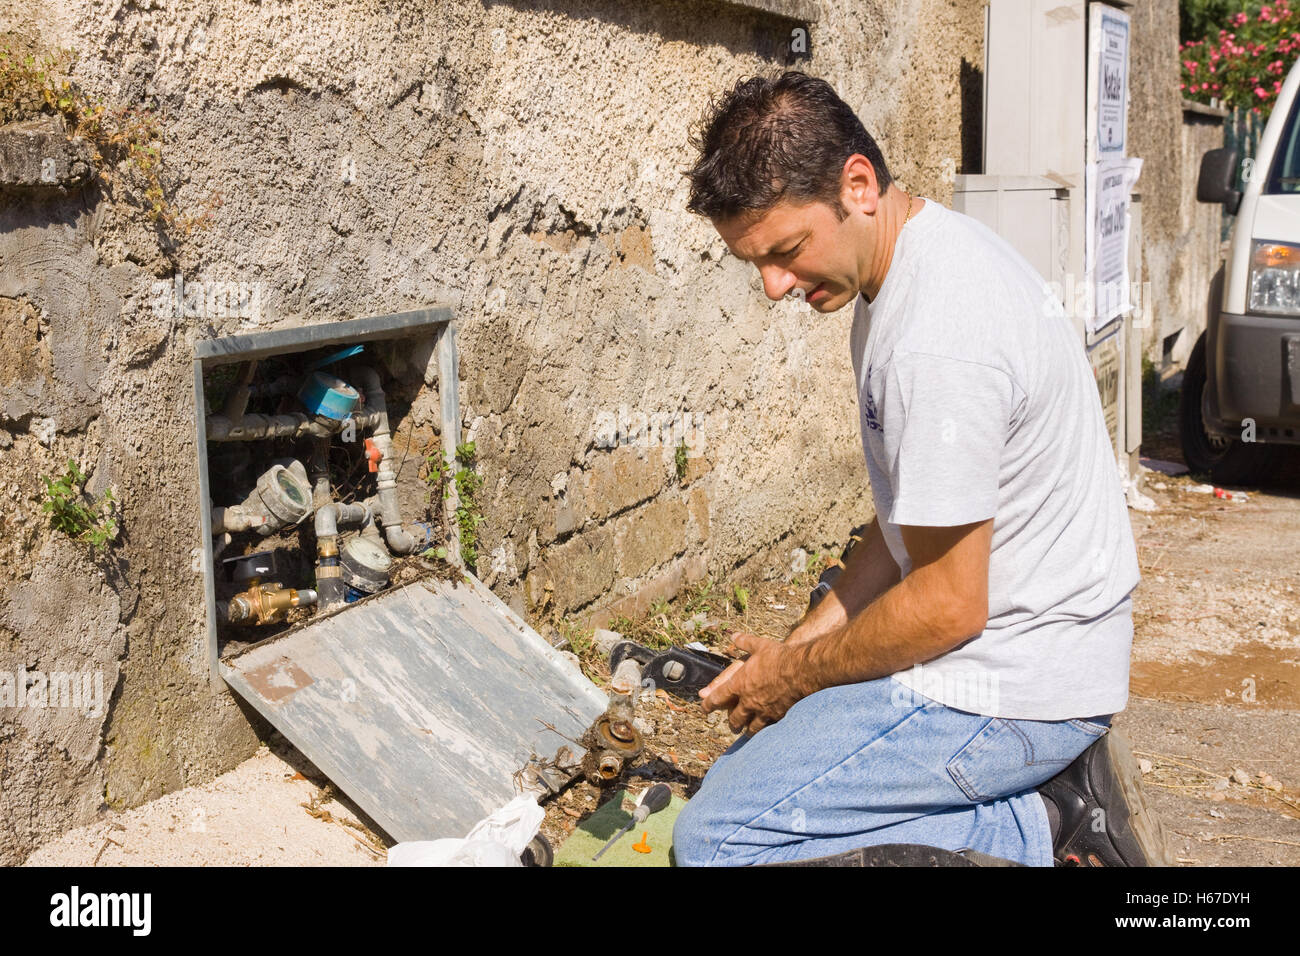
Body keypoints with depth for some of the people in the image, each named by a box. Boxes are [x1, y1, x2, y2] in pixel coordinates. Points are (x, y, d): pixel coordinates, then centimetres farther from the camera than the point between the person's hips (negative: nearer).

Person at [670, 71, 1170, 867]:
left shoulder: (936, 344, -26)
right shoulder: (938, 250, 7)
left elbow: (947, 606, -21)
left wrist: (796, 673, -6)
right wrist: (799, 642, 8)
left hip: (1011, 683, -10)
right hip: (1029, 649, 10)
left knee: (716, 838, -13)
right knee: (754, 762, 21)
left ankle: (1042, 830, -6)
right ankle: (1048, 790, 10)